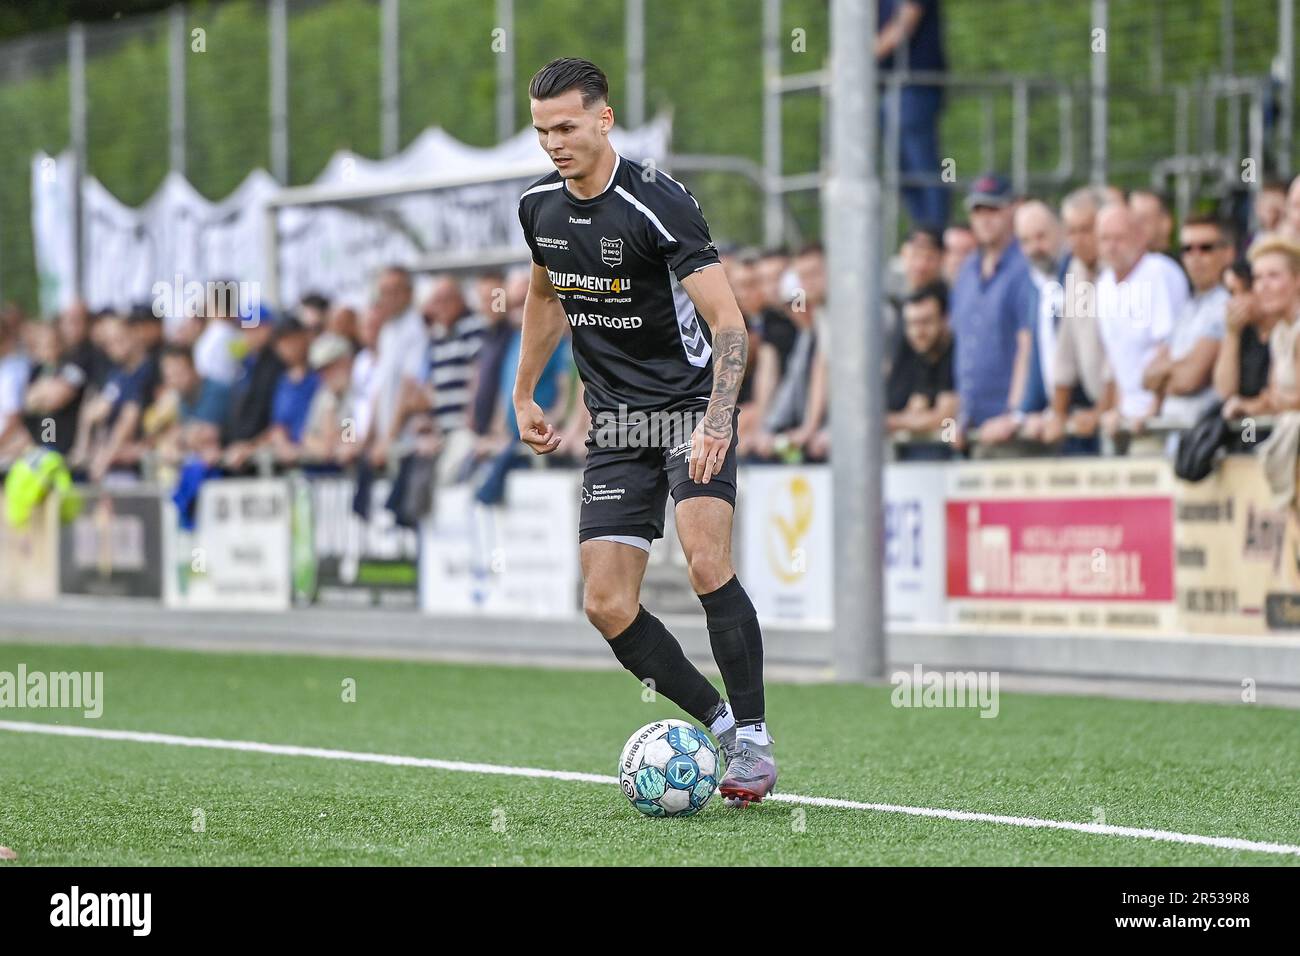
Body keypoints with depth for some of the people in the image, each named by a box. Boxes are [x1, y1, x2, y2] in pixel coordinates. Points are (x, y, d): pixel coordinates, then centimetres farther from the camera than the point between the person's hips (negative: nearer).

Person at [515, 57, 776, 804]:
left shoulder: (657, 202, -19)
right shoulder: (540, 207, 2)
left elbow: (728, 321, -23)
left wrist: (715, 422, -35)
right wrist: (525, 395, 26)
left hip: (692, 405, -6)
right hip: (615, 425, 6)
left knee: (706, 564, -25)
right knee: (607, 605, -4)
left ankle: (755, 742, -13)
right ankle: (721, 725, 10)